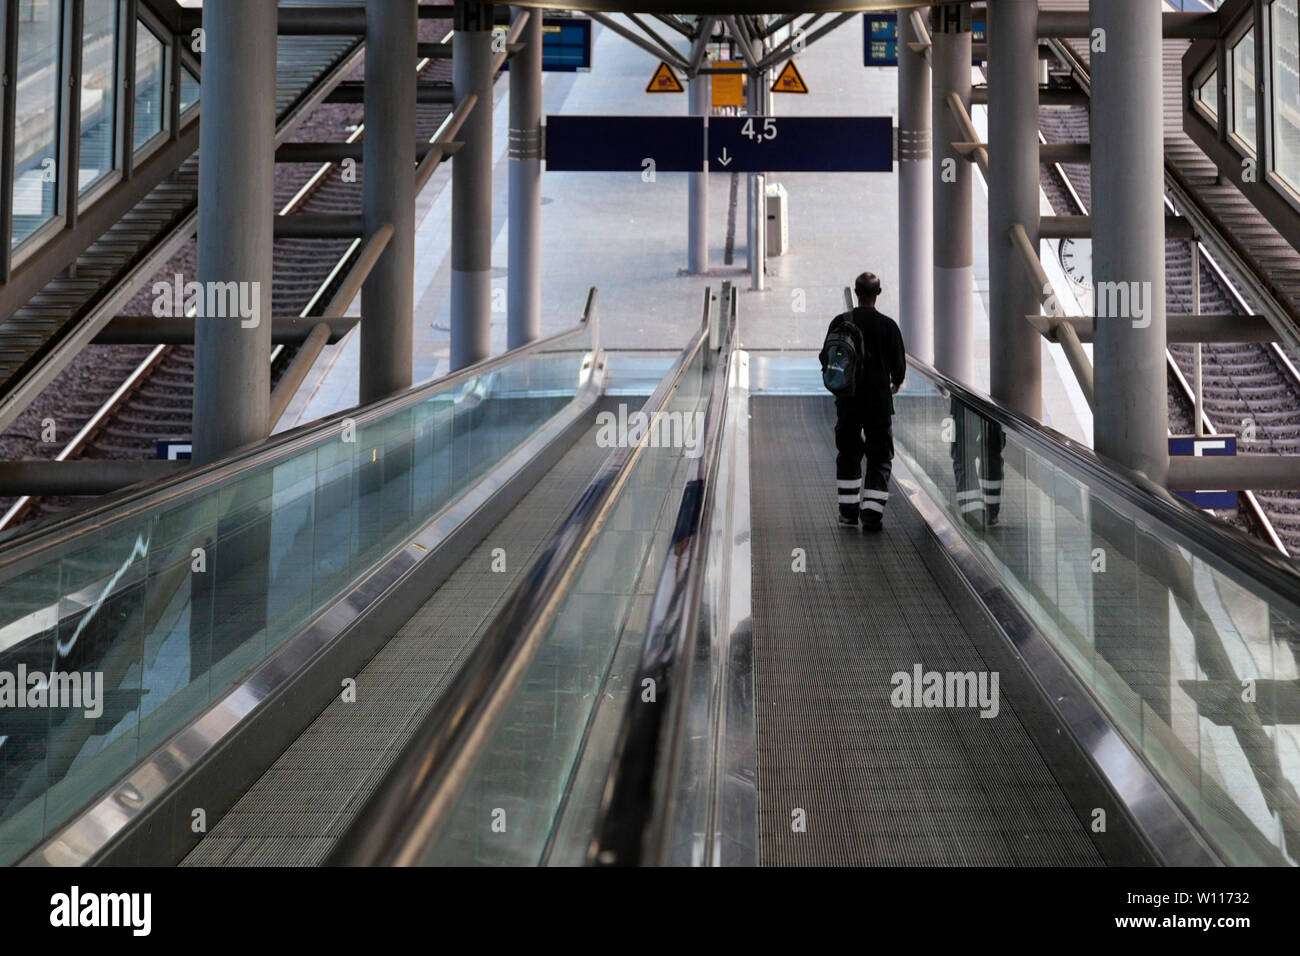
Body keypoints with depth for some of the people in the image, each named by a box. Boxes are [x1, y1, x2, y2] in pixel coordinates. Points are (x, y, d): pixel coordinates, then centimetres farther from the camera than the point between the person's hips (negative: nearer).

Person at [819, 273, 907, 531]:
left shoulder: (840, 323, -3)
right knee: (880, 457, 6)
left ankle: (849, 511, 14)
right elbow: (898, 364, -2)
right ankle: (872, 514, -1)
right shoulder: (888, 325, -7)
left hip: (847, 400, 2)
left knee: (848, 454, 15)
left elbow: (826, 358, 3)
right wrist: (896, 383, 20)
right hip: (879, 401, -2)